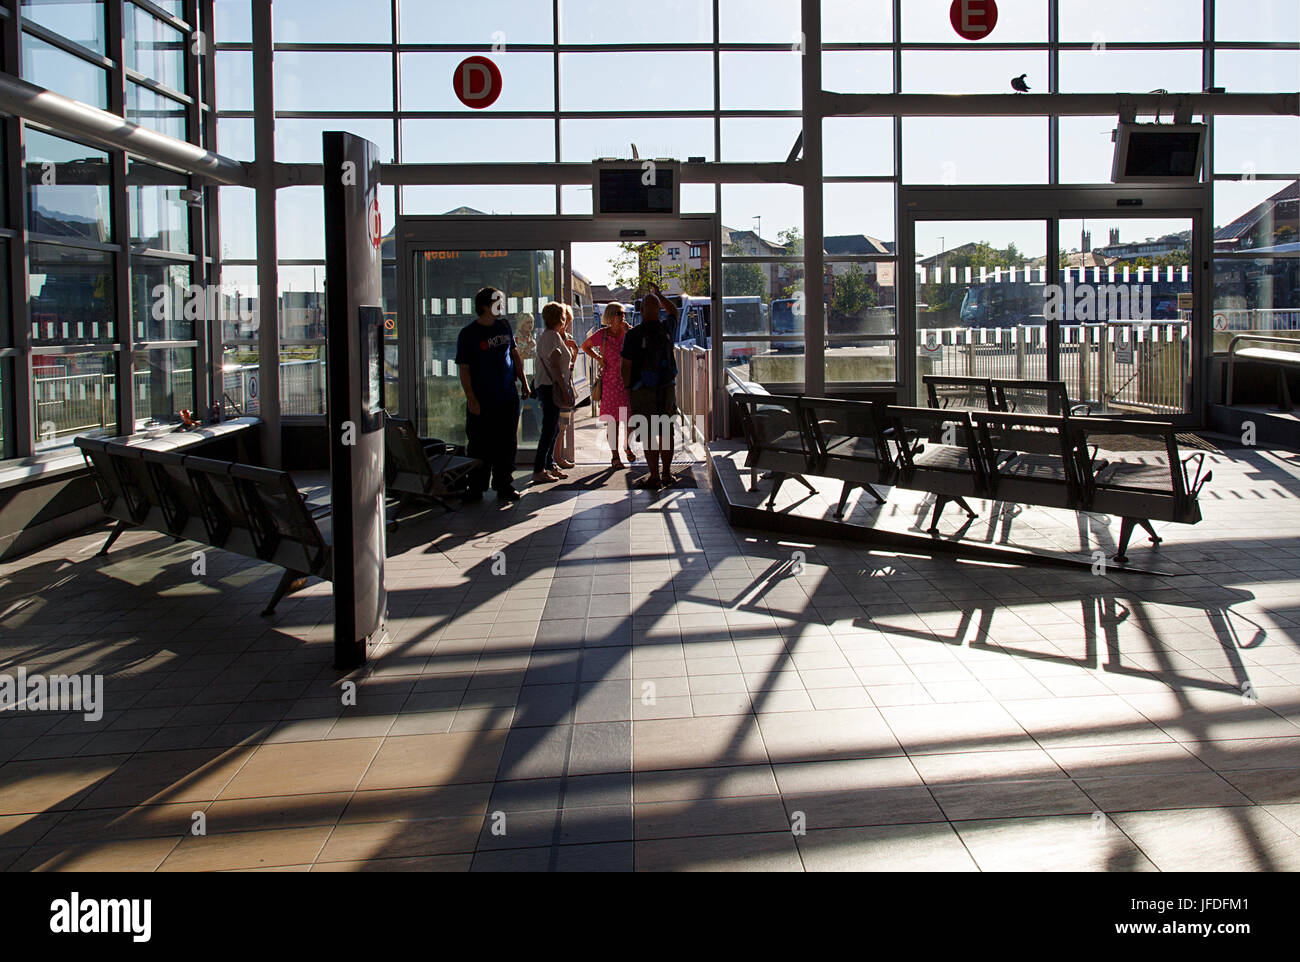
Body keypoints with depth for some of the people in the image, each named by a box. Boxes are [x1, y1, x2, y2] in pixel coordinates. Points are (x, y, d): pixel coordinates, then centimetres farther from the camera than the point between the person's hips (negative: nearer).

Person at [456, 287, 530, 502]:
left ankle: (504, 486, 15)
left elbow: (514, 353, 20)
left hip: (508, 398, 5)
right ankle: (476, 488, 11)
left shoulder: (504, 325, 9)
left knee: (507, 445, 7)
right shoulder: (468, 333, -7)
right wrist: (471, 399, -14)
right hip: (482, 401, -5)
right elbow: (463, 369, -9)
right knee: (480, 446, 1)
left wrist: (523, 381, 14)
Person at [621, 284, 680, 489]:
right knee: (665, 432, 12)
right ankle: (666, 473, 19)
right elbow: (673, 311, 25)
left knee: (649, 434, 0)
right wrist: (659, 294, 34)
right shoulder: (666, 328, 1)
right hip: (667, 387, 4)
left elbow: (626, 365, -10)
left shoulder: (633, 335, -13)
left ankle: (654, 476, 0)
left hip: (643, 390, -4)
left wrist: (627, 388, 3)